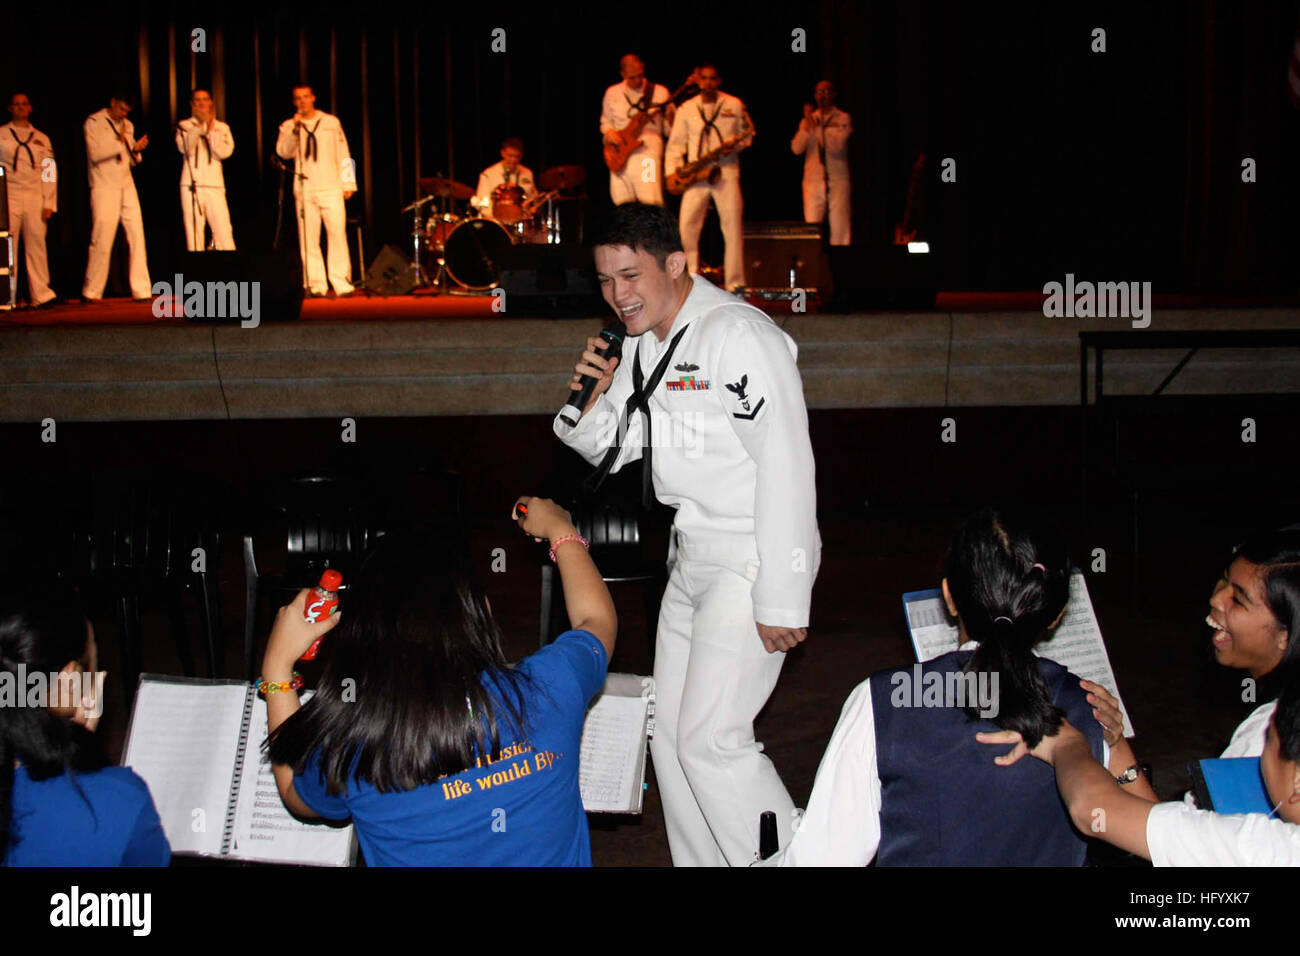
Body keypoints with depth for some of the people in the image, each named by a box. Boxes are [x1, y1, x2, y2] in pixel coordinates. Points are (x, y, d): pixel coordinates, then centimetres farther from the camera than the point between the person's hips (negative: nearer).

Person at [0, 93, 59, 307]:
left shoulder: (41, 138, 16)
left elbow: (50, 172, 13)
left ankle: (41, 294, -1)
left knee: (36, 244, -3)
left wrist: (49, 204, 4)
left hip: (35, 197, 2)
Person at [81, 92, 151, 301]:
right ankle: (91, 293, 1)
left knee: (137, 237, -1)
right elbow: (95, 154, -13)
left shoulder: (127, 126, 17)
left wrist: (136, 150, 0)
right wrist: (119, 142, -15)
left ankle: (141, 290, 2)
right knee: (102, 241, -7)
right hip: (104, 188, -6)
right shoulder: (94, 122, -1)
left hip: (127, 187, 6)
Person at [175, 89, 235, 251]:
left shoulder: (221, 127, 15)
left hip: (215, 185, 0)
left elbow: (224, 152, -1)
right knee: (193, 231, -4)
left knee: (223, 231, -10)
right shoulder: (184, 126, 12)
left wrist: (211, 130, -8)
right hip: (191, 185, 0)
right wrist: (200, 125, -15)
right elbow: (185, 148, -8)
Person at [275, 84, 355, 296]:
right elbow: (283, 152, -3)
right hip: (304, 189, 0)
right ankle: (316, 285, -1)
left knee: (337, 233, -10)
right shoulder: (289, 126, 12)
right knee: (309, 238, -4)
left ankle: (342, 283, -9)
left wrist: (348, 184, 7)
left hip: (331, 188, 0)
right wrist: (295, 129, -14)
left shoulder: (331, 122, 13)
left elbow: (343, 154, 13)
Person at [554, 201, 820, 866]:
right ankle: (703, 864, 26)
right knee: (670, 735, 12)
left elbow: (785, 468, -22)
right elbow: (610, 449, 18)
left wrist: (782, 600, -23)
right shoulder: (640, 343, 9)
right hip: (692, 558, 9)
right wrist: (594, 395, -4)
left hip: (753, 558, -9)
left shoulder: (739, 335, -19)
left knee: (710, 739, -12)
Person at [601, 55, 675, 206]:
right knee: (621, 202, 1)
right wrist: (608, 132, 3)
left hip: (648, 150, -3)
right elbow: (605, 121, 24)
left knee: (650, 202, -17)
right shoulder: (612, 93, 12)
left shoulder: (660, 92, 4)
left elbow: (670, 131, 5)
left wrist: (670, 117, -16)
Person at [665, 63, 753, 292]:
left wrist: (737, 143, -9)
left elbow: (748, 134, 13)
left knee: (733, 225, -10)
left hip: (726, 172, -1)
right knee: (687, 226, -8)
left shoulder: (734, 105, 7)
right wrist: (672, 172, -2)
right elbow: (675, 144, 11)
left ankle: (735, 284, -6)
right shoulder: (687, 109, 10)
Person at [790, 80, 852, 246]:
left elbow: (838, 144, -12)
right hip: (813, 181, 2)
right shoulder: (808, 120, 14)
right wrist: (807, 124, -9)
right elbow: (796, 148, 2)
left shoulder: (843, 119, 5)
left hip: (837, 181, -2)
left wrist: (816, 126, -14)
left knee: (840, 228, -7)